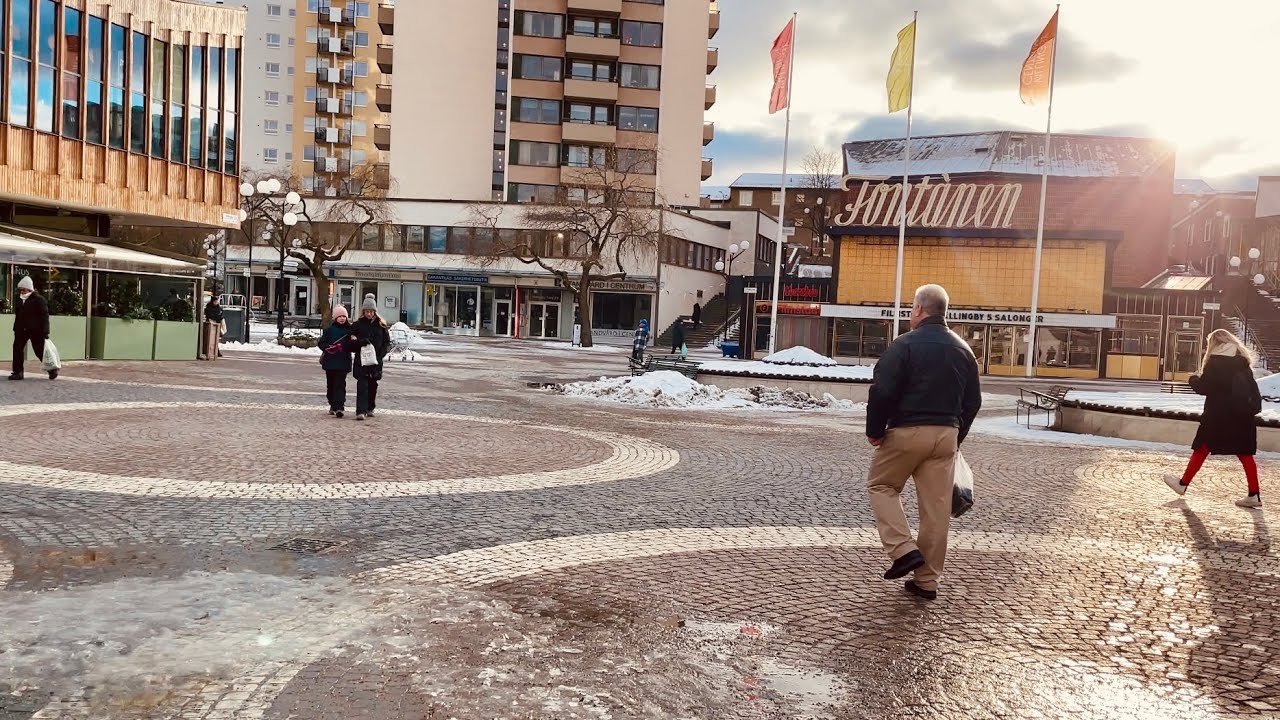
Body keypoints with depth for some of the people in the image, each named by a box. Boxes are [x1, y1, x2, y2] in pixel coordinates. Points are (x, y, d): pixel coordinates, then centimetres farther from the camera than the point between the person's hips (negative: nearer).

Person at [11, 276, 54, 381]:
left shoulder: (39, 299, -9)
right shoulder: (20, 300, 13)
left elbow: (44, 316, -13)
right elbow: (17, 315, 19)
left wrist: (45, 332, -18)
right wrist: (15, 329, 15)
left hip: (35, 330, -7)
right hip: (21, 330, 7)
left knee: (40, 351, -1)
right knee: (17, 349, 1)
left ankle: (52, 370, 14)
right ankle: (17, 372, 7)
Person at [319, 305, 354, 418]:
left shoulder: (350, 330, 4)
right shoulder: (329, 329, 4)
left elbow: (353, 346, 4)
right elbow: (321, 343, 2)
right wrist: (328, 348, -16)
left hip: (343, 362, -2)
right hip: (330, 361, 2)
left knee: (340, 384, -9)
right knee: (330, 384, 12)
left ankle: (339, 407, -15)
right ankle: (333, 405, 26)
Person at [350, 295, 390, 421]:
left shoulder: (381, 325, 6)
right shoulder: (358, 324, 4)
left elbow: (387, 342, 8)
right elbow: (351, 341, 4)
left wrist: (381, 354, -6)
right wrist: (361, 342, -16)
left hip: (376, 360, 2)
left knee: (373, 385, 10)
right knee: (362, 384, -10)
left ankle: (370, 409, 25)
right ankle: (361, 411, -14)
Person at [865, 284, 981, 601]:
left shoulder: (905, 344, -9)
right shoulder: (962, 349, 11)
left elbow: (882, 391, -15)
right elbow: (973, 401, 15)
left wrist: (875, 430, -4)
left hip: (907, 431, -5)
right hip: (946, 434, 5)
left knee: (881, 485, 14)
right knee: (937, 506, 7)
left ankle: (904, 550, -2)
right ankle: (927, 579, 13)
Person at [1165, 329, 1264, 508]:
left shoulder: (1216, 360, -9)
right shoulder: (1242, 360, 11)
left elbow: (1203, 387, -10)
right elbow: (1252, 387, 13)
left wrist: (1193, 379, 8)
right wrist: (1255, 405, 18)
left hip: (1219, 414, -6)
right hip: (1242, 414, 6)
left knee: (1202, 449, 3)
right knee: (1245, 453, 6)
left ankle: (1183, 484, 11)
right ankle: (1254, 495, 4)